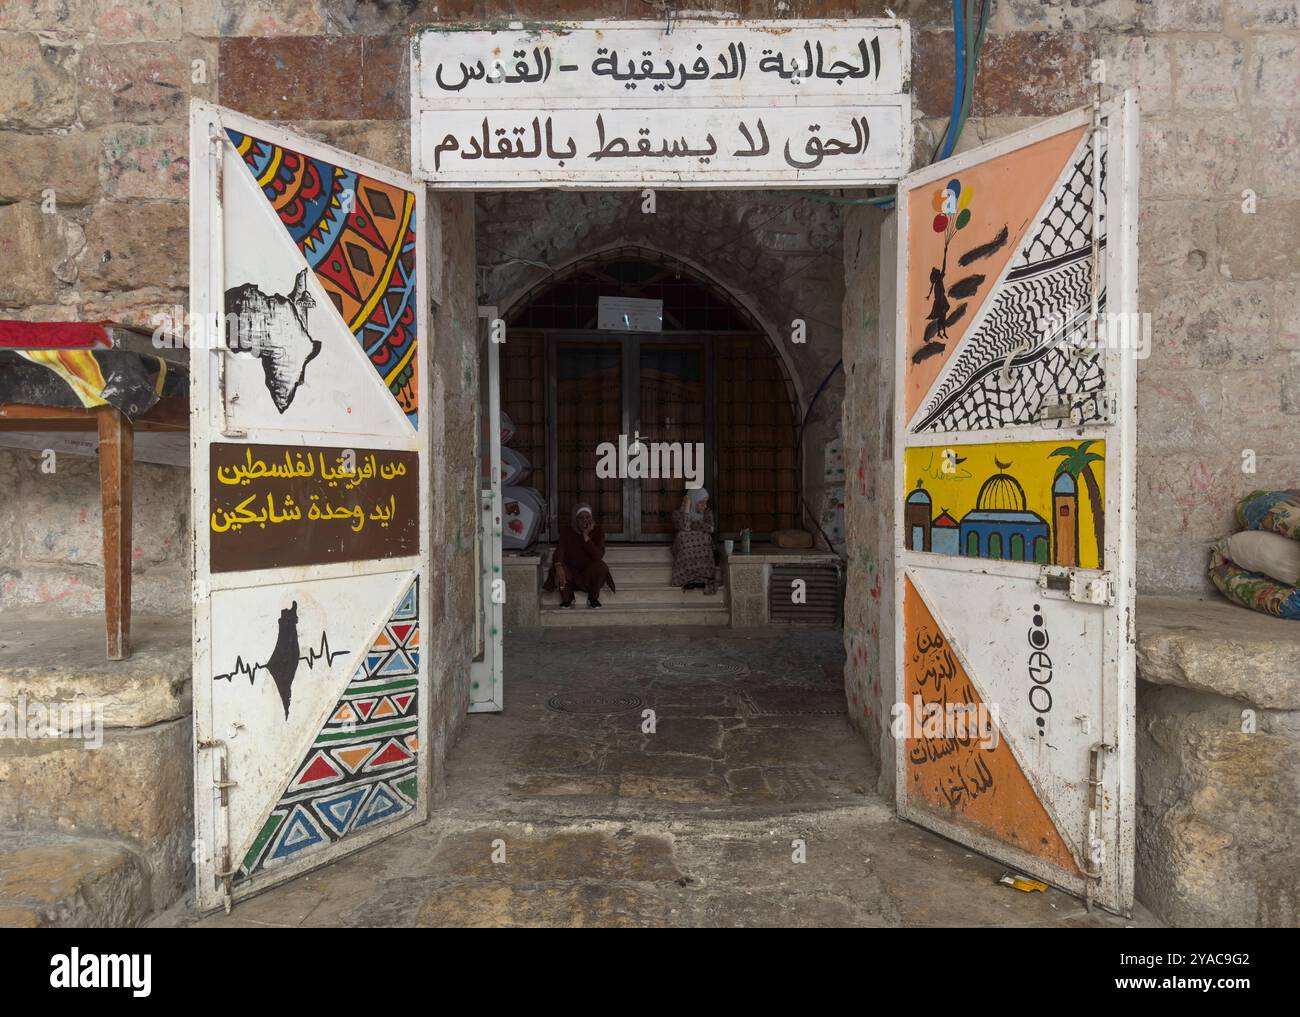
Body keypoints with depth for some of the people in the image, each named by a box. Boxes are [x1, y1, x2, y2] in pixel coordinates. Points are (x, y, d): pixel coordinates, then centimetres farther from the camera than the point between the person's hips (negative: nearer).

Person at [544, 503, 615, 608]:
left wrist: (586, 536, -26)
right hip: (571, 573, 1)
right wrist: (559, 567, -40)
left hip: (590, 573, 0)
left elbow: (598, 556, -20)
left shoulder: (598, 532, -6)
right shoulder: (566, 531, -4)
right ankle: (567, 598, -4)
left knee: (601, 566, -32)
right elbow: (559, 550, -20)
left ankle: (593, 597, -7)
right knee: (557, 568, -30)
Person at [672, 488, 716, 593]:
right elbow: (684, 527, -17)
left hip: (703, 547, 1)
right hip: (684, 548, -1)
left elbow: (710, 528, -8)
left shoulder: (708, 512, 11)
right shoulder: (678, 514, 3)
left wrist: (691, 525, -9)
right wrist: (687, 507, -14)